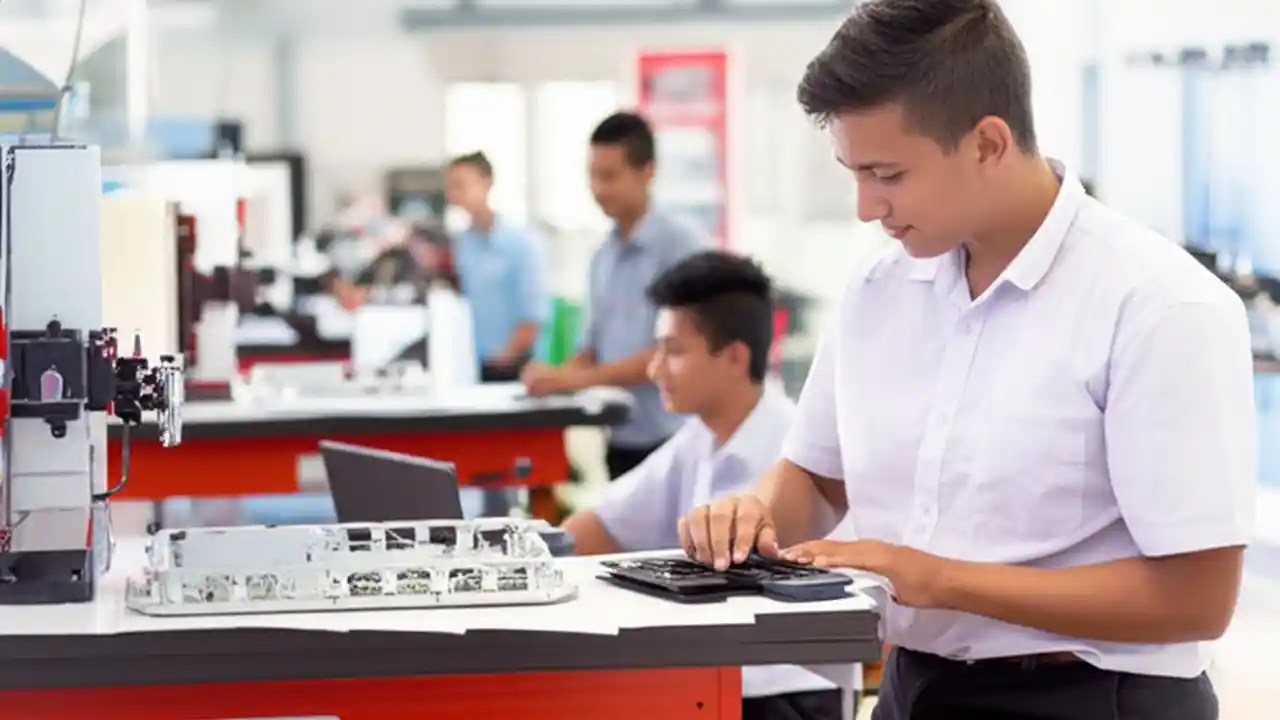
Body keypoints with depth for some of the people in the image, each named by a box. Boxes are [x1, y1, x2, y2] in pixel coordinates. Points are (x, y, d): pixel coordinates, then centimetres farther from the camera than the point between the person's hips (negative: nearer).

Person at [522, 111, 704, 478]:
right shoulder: (602, 257, 13)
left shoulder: (680, 246, -8)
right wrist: (557, 375, -4)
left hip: (668, 440, -6)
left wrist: (580, 379, -18)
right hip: (620, 439, 6)